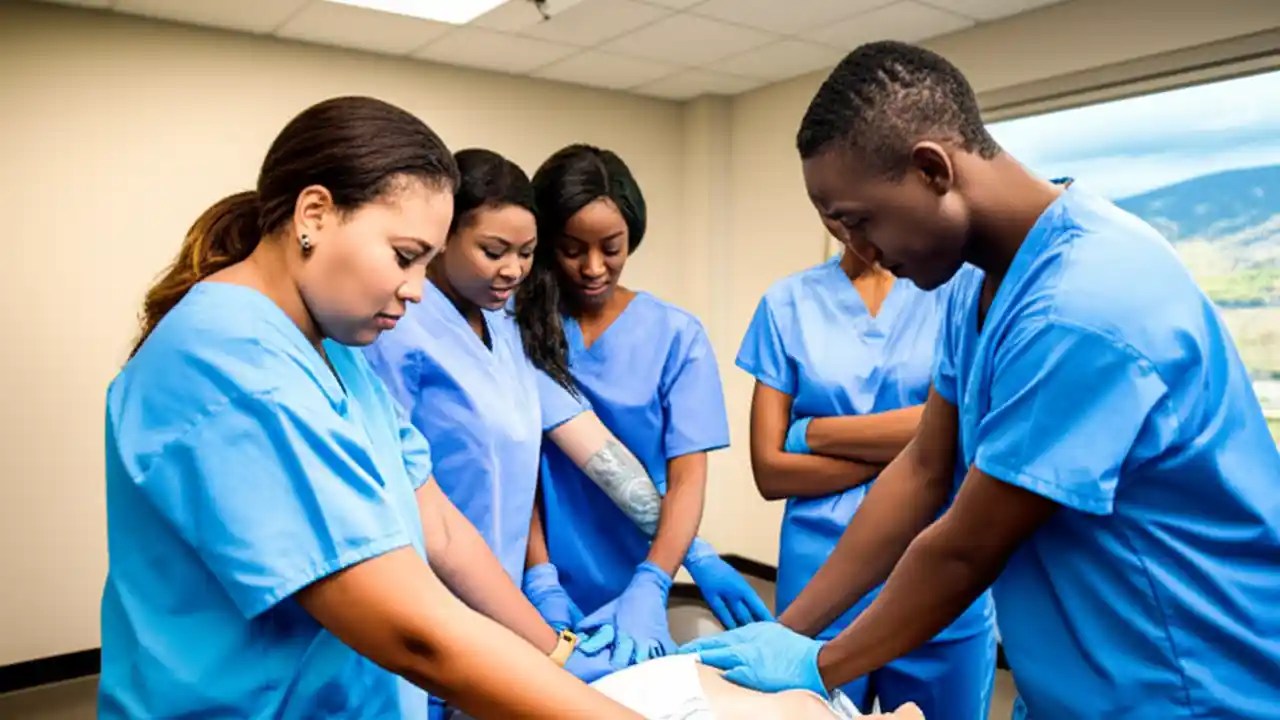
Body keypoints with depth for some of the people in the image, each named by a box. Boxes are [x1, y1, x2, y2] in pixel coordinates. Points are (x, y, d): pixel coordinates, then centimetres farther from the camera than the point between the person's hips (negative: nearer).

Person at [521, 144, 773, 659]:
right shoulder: (516, 329, -5)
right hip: (547, 593, 0)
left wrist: (649, 587, -22)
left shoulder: (675, 335, -5)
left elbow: (687, 477, -9)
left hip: (631, 592, 0)